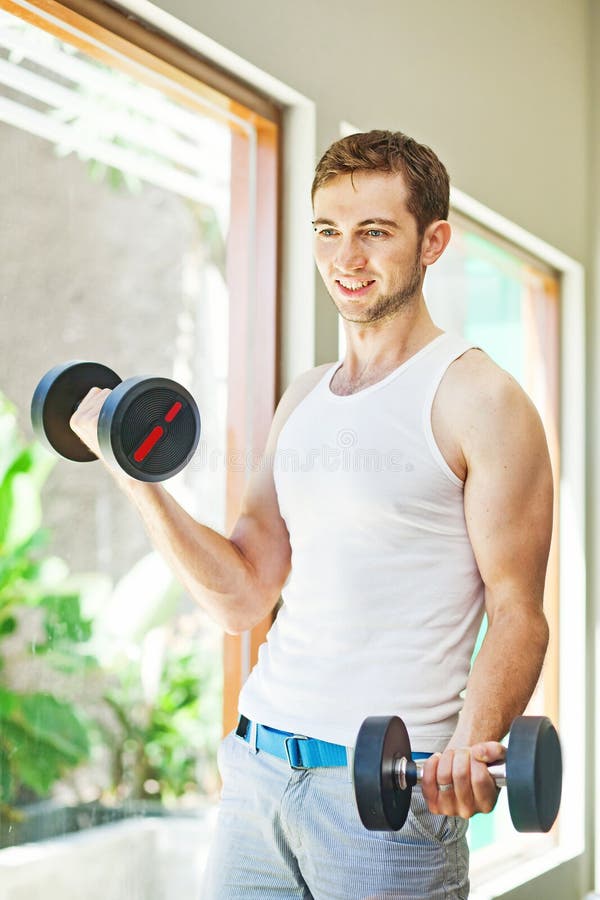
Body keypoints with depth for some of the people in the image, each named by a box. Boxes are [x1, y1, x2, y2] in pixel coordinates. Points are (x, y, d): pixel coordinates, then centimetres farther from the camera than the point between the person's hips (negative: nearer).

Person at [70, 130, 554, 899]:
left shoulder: (478, 400, -7)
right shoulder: (302, 401, 12)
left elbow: (517, 611, -11)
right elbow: (243, 598, 10)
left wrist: (474, 742, -29)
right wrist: (138, 478, 0)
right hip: (258, 768, 6)